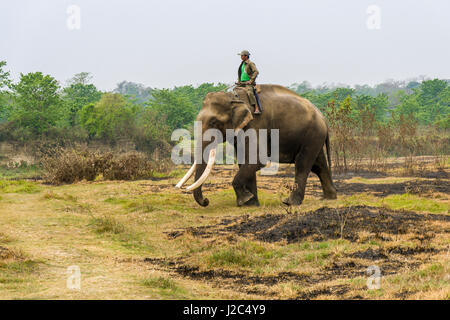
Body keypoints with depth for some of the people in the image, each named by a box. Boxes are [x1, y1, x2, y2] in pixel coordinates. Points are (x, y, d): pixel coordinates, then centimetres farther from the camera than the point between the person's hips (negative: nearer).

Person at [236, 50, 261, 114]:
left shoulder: (250, 63, -7)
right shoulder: (242, 64, 16)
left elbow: (256, 72, -16)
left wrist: (251, 81, -20)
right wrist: (238, 81, 17)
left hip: (248, 83, -9)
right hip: (242, 83, 9)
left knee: (250, 92, -31)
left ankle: (257, 109, -37)